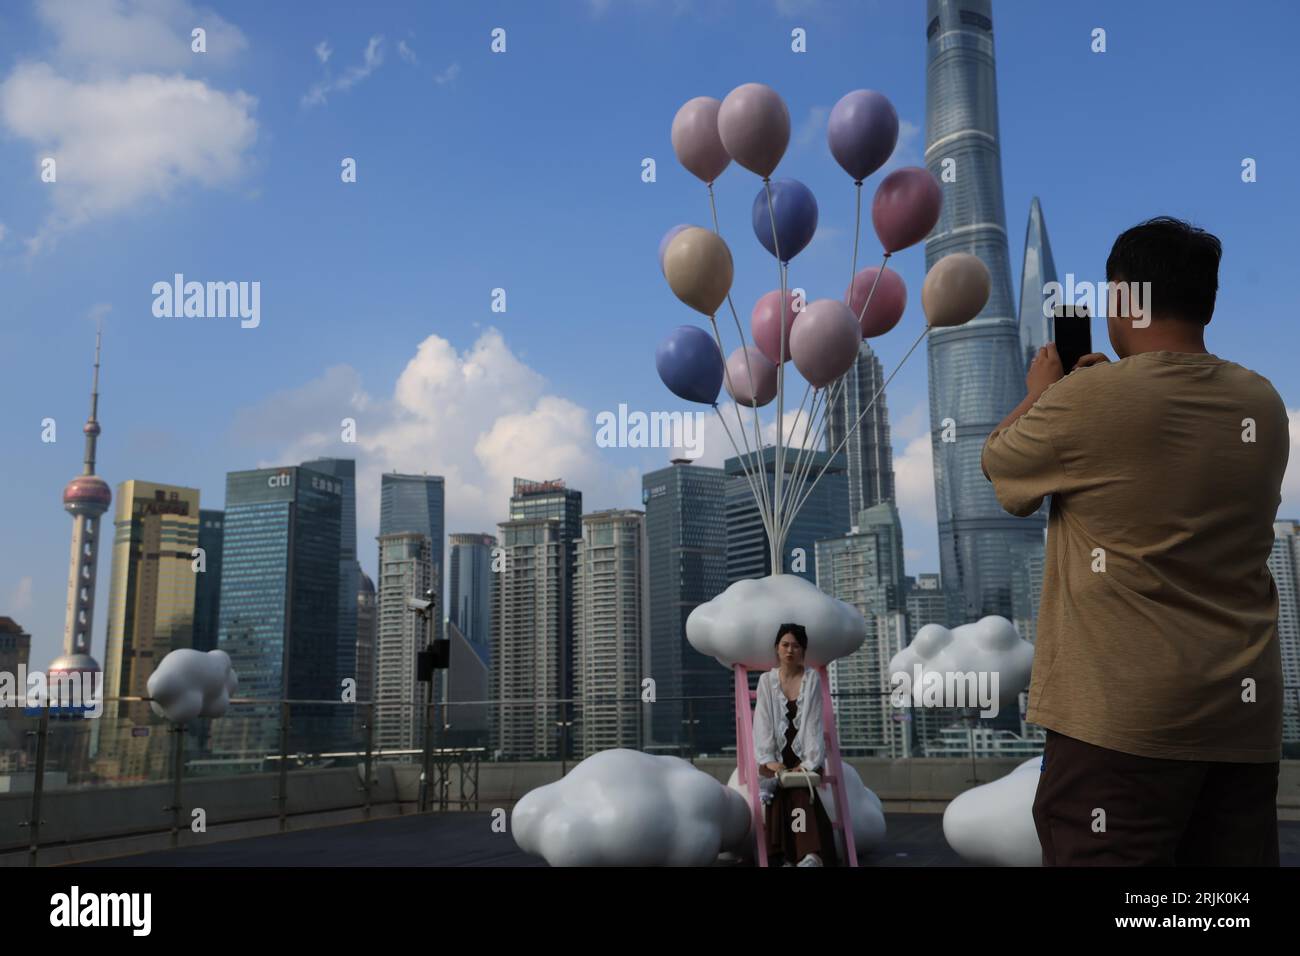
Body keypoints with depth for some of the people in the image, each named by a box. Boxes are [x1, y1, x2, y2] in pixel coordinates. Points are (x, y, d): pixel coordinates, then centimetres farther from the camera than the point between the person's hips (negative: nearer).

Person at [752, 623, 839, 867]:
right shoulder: (766, 680, 6)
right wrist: (768, 759, -12)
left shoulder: (813, 679, 2)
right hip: (777, 756, 1)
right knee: (777, 797, -24)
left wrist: (810, 761, -13)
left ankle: (811, 854, -34)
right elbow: (763, 721, -1)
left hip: (803, 755, -1)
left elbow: (814, 722, -4)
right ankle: (782, 857, -26)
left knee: (801, 798, -25)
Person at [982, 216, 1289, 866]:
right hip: (1247, 712, 6)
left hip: (1130, 715, -6)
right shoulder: (1262, 402, 5)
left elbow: (998, 466, 4)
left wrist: (1039, 393, 21)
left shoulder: (1086, 398, -14)